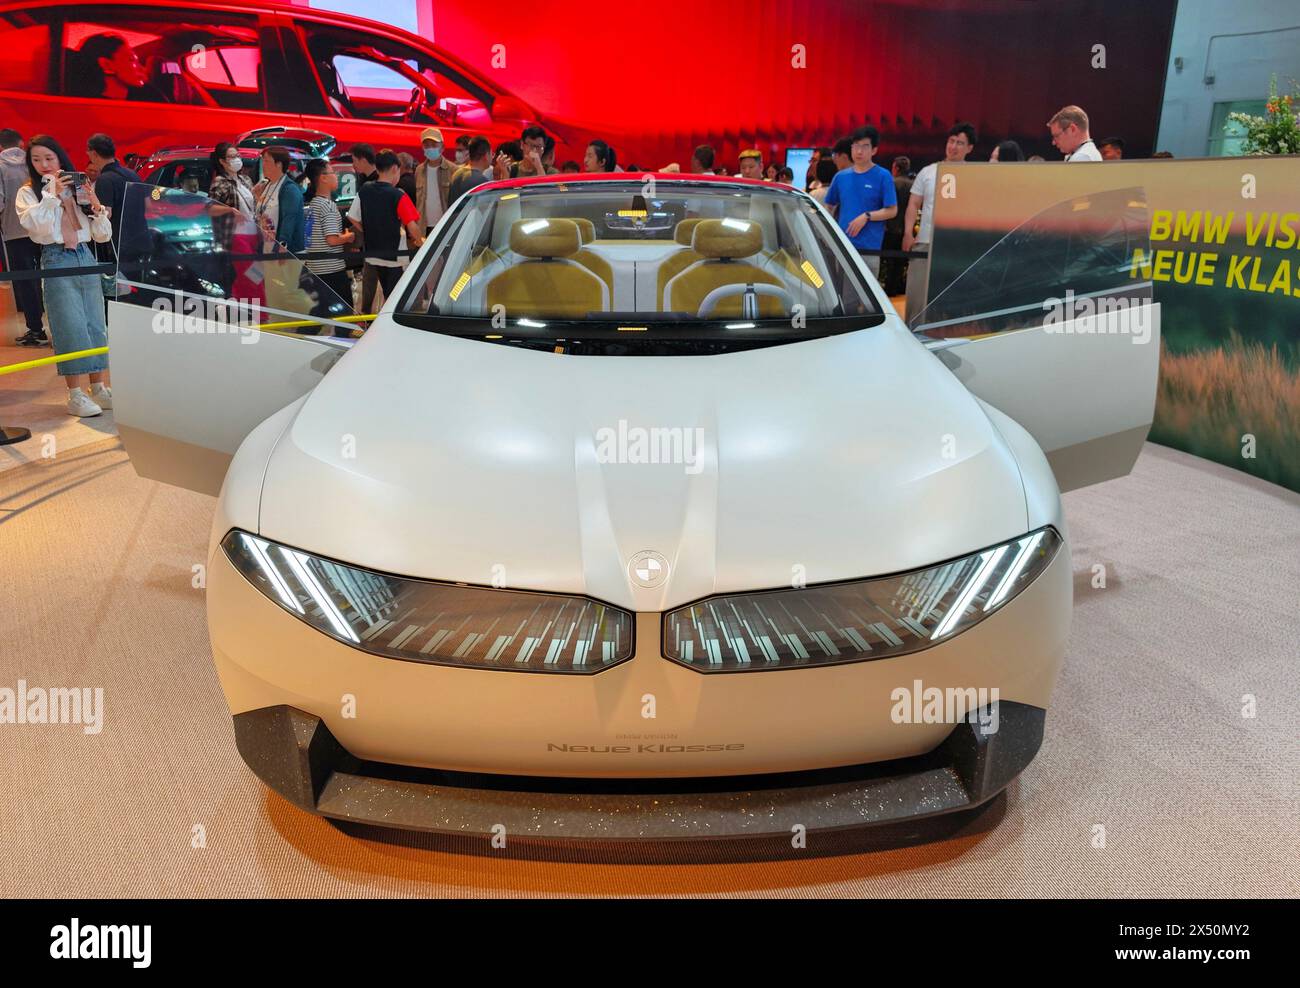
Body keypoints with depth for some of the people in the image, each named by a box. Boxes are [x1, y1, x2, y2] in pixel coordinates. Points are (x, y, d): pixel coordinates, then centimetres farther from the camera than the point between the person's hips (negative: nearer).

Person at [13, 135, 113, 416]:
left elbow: (103, 236, 11)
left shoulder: (78, 188, 12)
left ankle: (101, 389, 14)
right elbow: (35, 224, -15)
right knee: (71, 329, -6)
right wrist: (52, 195, -11)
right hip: (57, 261, -3)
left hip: (85, 258, 4)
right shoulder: (28, 193, 4)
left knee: (97, 326, 5)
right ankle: (76, 396, -2)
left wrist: (96, 206, -5)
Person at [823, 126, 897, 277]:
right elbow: (829, 207, 19)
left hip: (868, 248, -4)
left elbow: (892, 210, -3)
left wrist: (866, 216, -15)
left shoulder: (883, 176, 0)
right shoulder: (841, 176, 12)